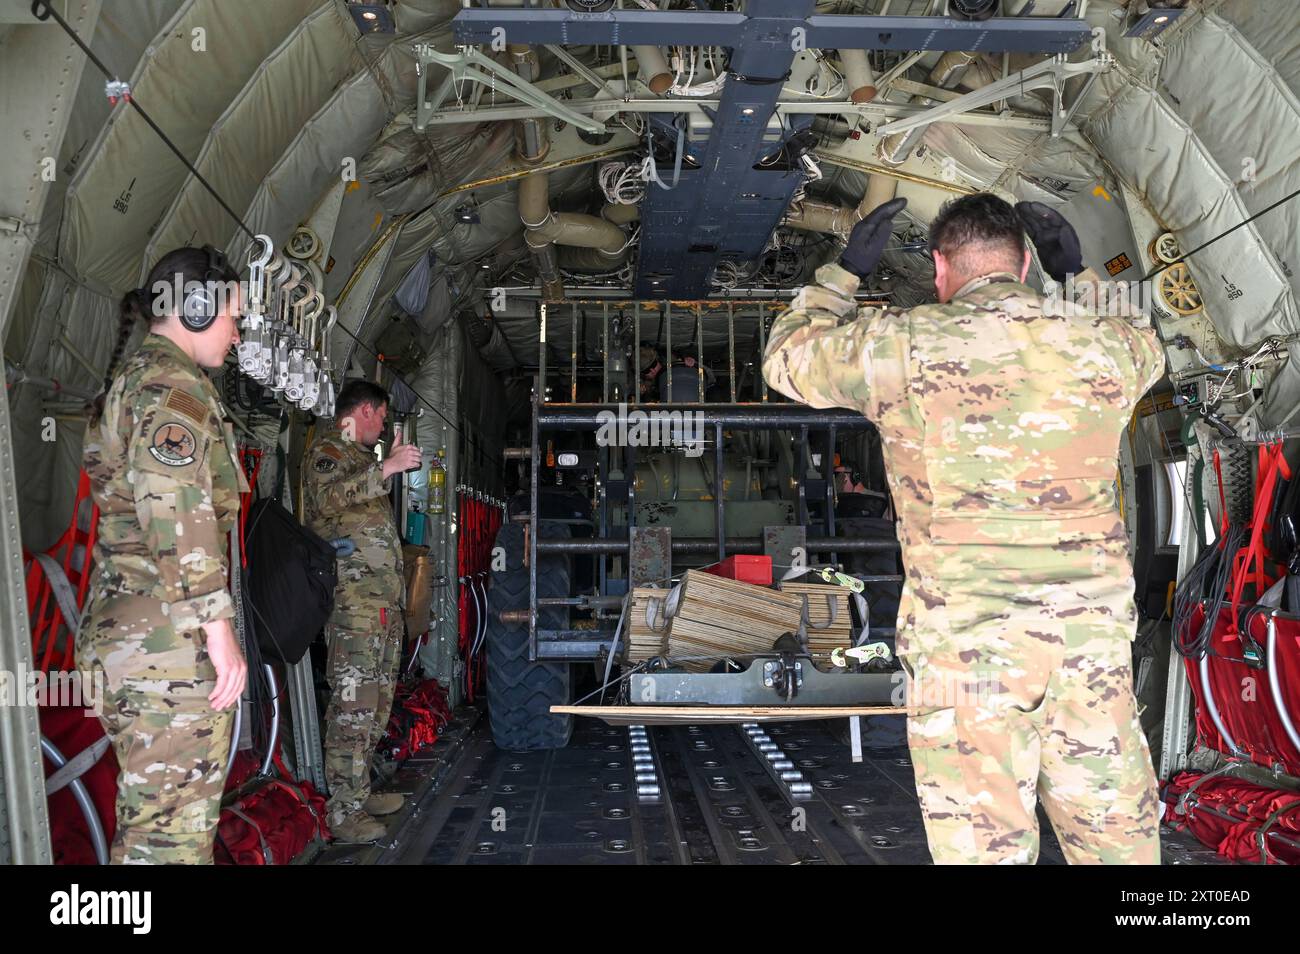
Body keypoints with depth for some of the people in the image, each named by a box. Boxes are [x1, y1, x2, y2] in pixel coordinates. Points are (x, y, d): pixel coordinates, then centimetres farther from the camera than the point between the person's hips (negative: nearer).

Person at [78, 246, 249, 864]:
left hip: (120, 632, 10)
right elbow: (177, 506, -23)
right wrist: (218, 624, -23)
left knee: (148, 821, 19)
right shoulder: (173, 384, -11)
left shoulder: (127, 382, 21)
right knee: (172, 834, -6)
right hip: (171, 639, -10)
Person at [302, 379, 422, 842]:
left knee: (377, 699, 13)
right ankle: (344, 812, -6)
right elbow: (327, 496, -22)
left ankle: (359, 791, 22)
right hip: (354, 595, -10)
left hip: (383, 596, 10)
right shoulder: (327, 448, -1)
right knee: (354, 701, -10)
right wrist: (385, 469, -20)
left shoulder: (360, 453, 26)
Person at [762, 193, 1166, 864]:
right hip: (1092, 626, 4)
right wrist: (1078, 275, 30)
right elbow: (1146, 353, 33)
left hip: (968, 632, -4)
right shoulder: (1107, 345, 7)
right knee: (1118, 836, 15)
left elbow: (785, 359, 12)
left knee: (984, 844, 4)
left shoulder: (904, 346, -5)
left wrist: (845, 270, 21)